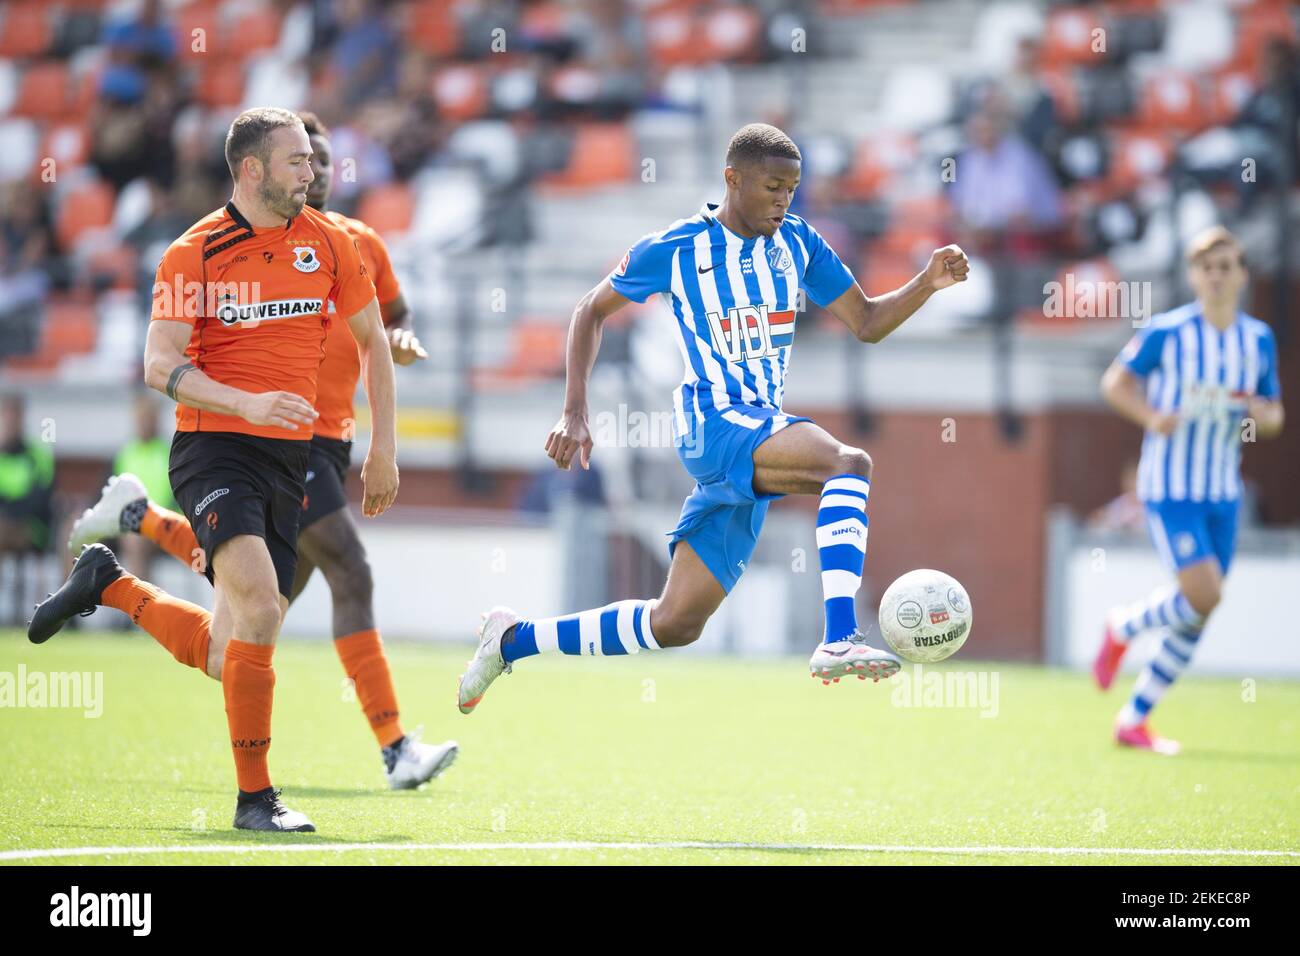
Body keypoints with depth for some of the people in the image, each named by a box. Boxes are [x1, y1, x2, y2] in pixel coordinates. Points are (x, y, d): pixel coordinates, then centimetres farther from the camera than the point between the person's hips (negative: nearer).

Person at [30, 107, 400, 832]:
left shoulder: (329, 243, 6)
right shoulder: (196, 253, -6)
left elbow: (374, 341, 17)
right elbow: (161, 364, -10)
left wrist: (384, 448, 12)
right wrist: (246, 404, -25)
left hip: (290, 456, 5)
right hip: (214, 446, -5)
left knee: (225, 657, 3)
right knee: (260, 603, -26)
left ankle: (110, 585, 31)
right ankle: (254, 796, -15)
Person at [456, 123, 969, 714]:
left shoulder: (797, 242, 8)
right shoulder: (672, 250, -4)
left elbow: (866, 323, 11)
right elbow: (592, 311, 8)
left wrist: (928, 283, -7)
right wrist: (574, 414, -1)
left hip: (762, 433, 6)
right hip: (714, 421, -6)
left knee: (675, 624, 5)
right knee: (848, 463, -32)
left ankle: (512, 641, 20)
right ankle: (839, 640, -43)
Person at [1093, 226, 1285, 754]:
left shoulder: (1259, 340, 5)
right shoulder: (1167, 332, -8)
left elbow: (1274, 414, 14)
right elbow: (1115, 381, 2)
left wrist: (1261, 414, -11)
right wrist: (1151, 417, -16)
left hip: (1222, 493, 5)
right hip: (1168, 487, -5)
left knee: (1198, 616, 5)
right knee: (1203, 596, -19)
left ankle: (1134, 719, 15)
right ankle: (1123, 627, 10)